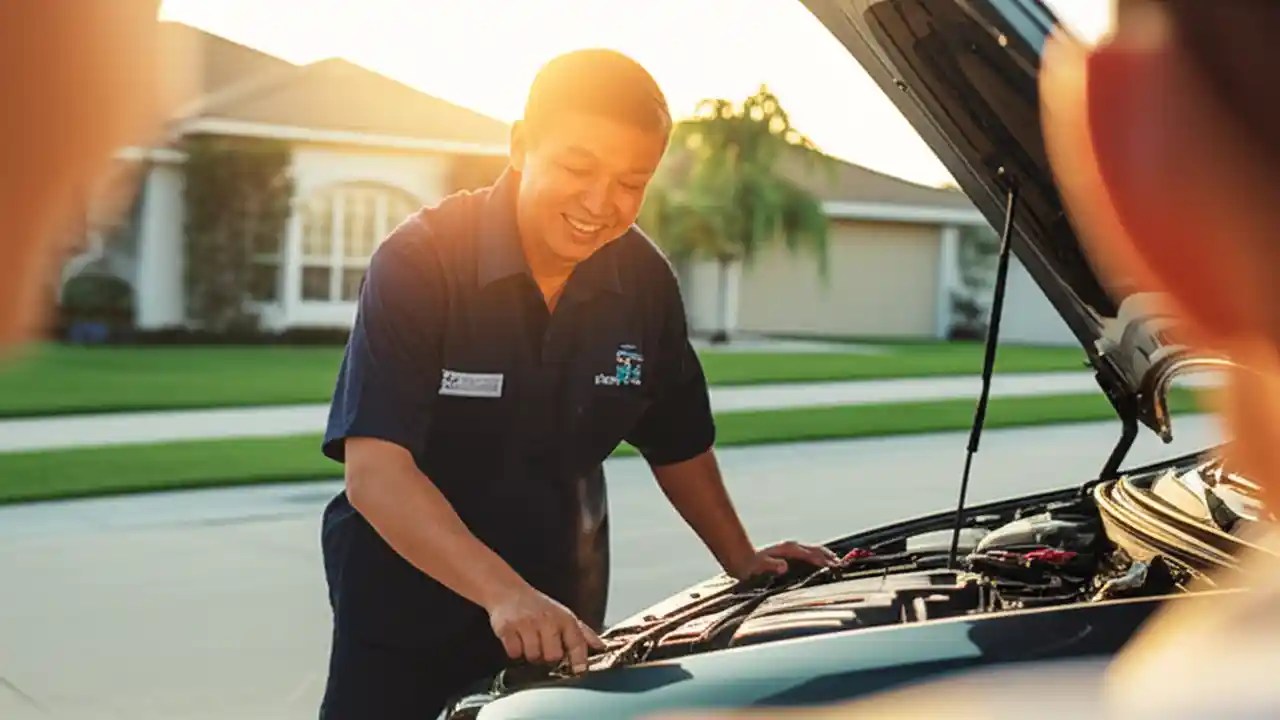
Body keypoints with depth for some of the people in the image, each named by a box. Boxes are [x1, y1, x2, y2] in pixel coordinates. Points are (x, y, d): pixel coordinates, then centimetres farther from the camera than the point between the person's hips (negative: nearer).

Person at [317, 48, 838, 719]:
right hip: (403, 617, -4)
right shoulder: (420, 261, -19)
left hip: (557, 619, 4)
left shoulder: (644, 280, -4)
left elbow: (677, 443, 12)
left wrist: (742, 561, 6)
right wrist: (502, 591, -39)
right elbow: (374, 470, -28)